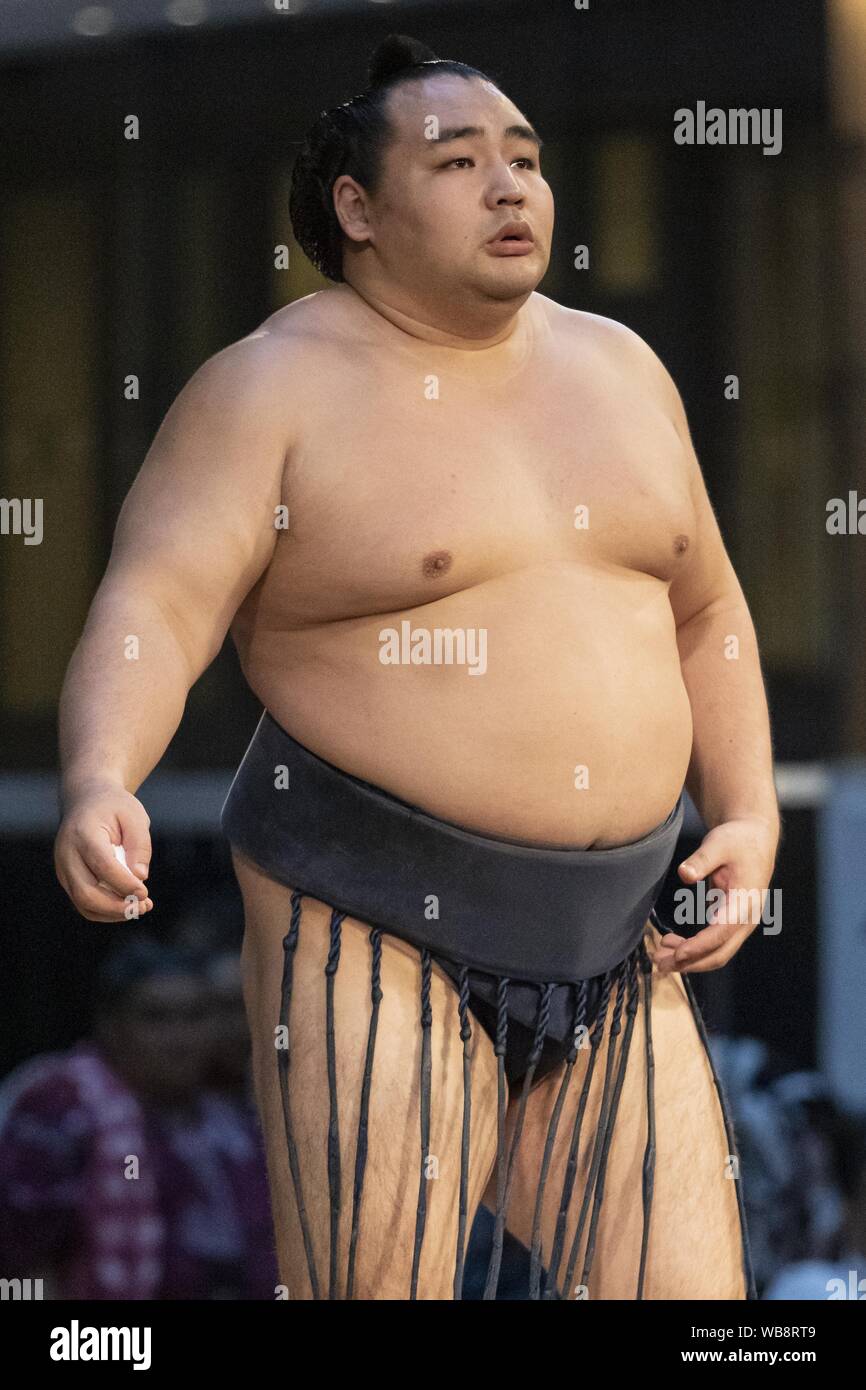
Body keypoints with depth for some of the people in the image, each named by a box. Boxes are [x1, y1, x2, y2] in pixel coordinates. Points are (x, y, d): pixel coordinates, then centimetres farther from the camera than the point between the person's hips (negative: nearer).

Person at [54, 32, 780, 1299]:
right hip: (381, 941, -5)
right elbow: (150, 618, -15)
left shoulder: (616, 369, 14)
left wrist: (750, 818, 7)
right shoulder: (271, 391, -5)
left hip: (611, 951, 6)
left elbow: (706, 615, 22)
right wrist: (98, 786, -35)